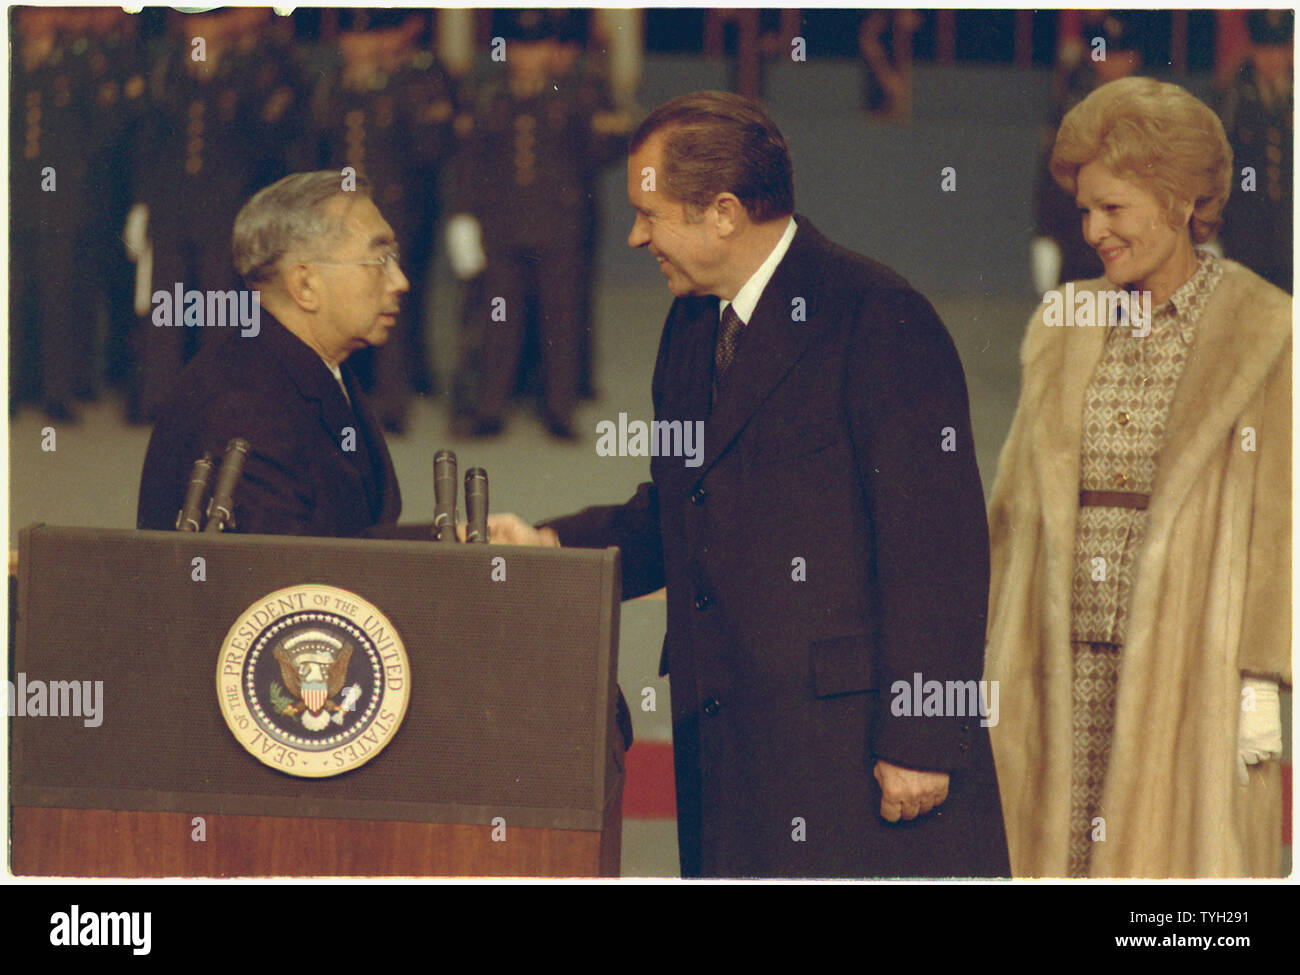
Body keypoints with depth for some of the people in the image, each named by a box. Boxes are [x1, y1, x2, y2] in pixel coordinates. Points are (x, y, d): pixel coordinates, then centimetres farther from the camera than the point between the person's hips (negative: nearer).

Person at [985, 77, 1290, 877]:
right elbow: (1020, 508, 15)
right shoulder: (1062, 330, 13)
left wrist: (1261, 684, -10)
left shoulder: (1266, 336, -2)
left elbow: (1277, 520, -5)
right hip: (1068, 679, 5)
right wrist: (1003, 667, 10)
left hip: (1190, 675, -4)